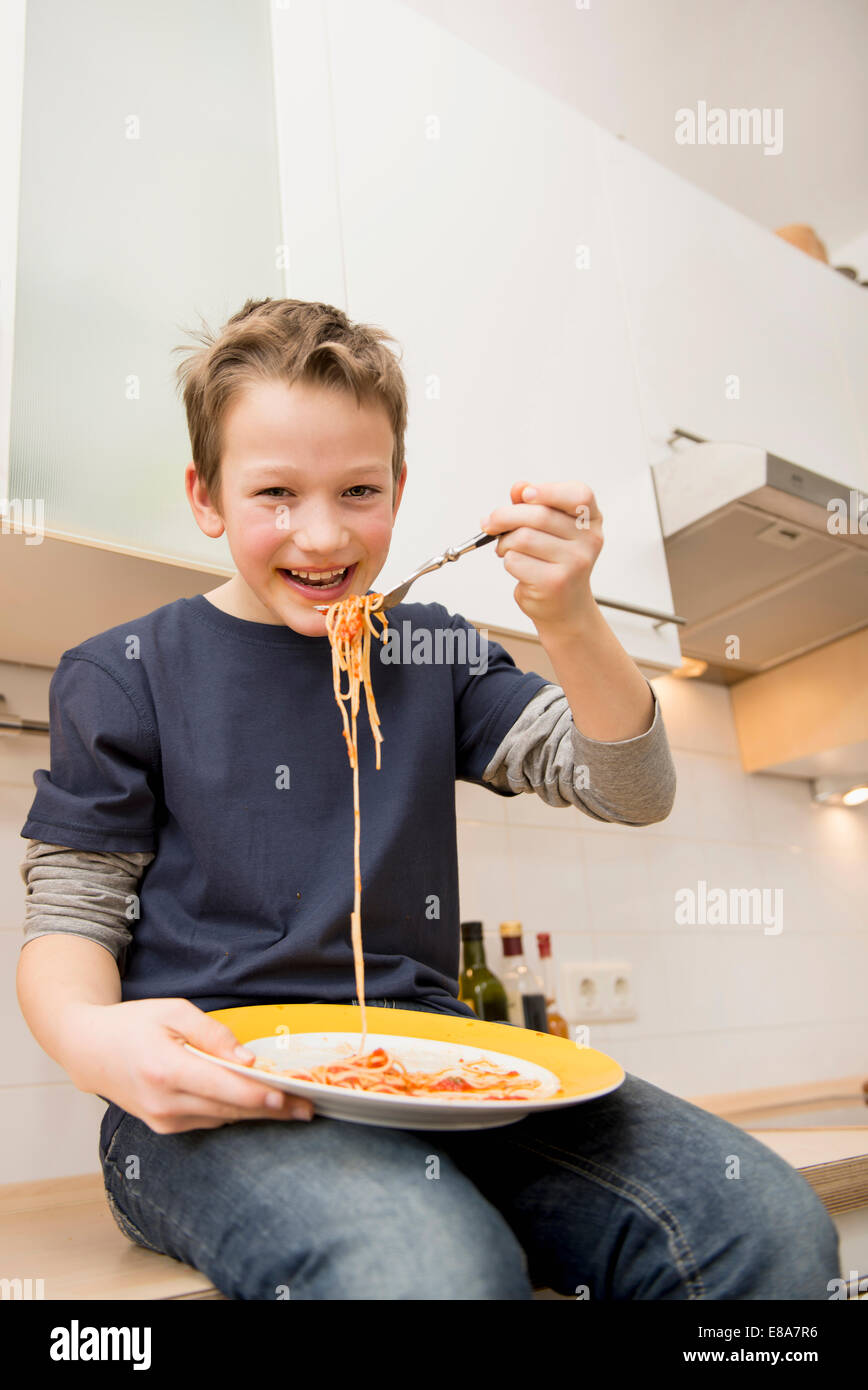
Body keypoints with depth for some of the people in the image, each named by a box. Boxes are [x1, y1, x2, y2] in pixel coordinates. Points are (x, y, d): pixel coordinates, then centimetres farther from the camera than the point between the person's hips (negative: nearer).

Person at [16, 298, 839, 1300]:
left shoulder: (432, 652, 11)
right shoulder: (124, 676, 3)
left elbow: (632, 793, 7)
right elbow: (71, 916, 3)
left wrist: (569, 624, -11)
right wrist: (89, 1038, -21)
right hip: (219, 1085, -4)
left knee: (775, 1229, -14)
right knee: (439, 1267, -36)